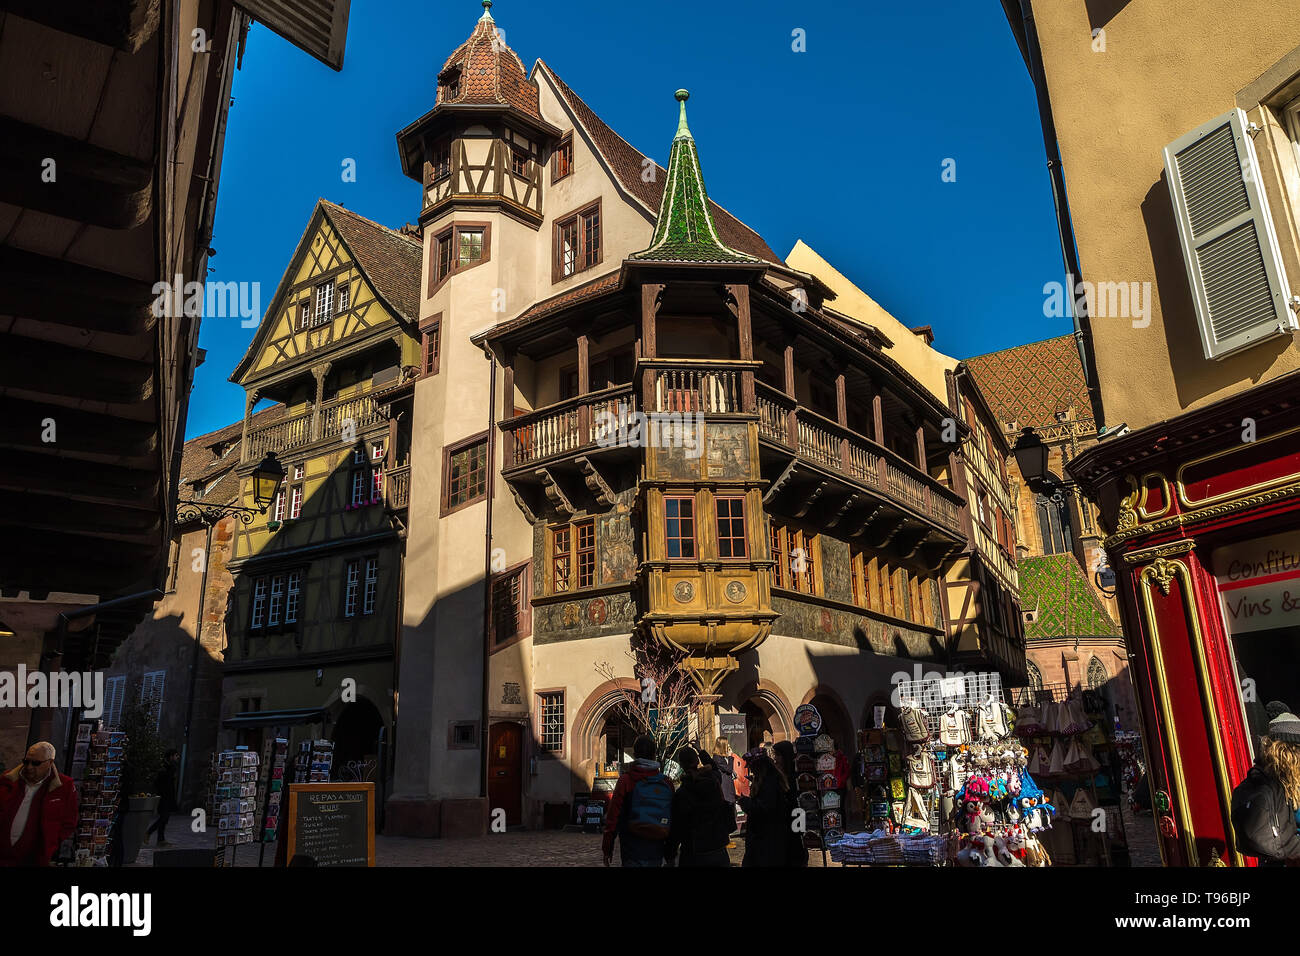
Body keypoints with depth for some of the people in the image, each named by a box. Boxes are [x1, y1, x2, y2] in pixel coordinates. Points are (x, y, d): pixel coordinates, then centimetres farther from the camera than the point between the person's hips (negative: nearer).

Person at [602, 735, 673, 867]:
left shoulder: (626, 780, -7)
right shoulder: (667, 782, 5)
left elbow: (613, 816, -9)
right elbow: (673, 820, 8)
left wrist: (607, 848, -1)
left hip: (633, 852, -4)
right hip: (656, 852, 4)